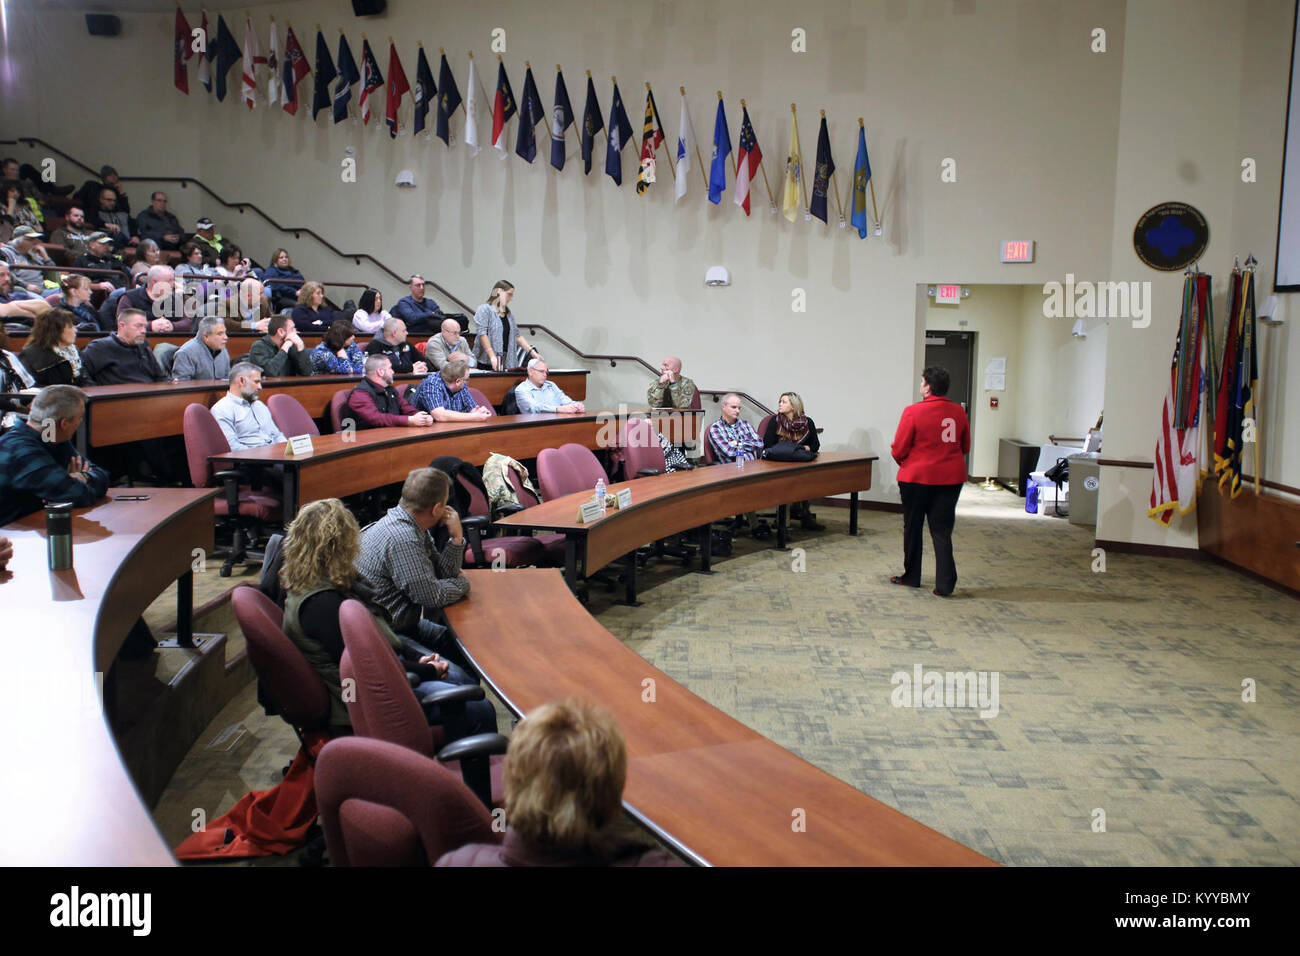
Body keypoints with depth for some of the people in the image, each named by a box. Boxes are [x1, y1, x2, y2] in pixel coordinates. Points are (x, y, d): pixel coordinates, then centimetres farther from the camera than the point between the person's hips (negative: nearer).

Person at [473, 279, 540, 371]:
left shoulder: (509, 314, 19)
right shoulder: (484, 310, -2)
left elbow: (517, 335, 20)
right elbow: (482, 334, -12)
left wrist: (532, 352, 10)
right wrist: (492, 356, -20)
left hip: (506, 363, 6)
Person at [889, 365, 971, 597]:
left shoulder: (913, 412, -14)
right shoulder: (959, 412, 1)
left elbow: (898, 449, -10)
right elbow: (965, 447, 12)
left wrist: (903, 461, 11)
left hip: (917, 476, -4)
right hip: (951, 478, 4)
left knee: (913, 527, 12)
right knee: (942, 530, 7)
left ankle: (911, 576, 24)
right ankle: (945, 584, 1)